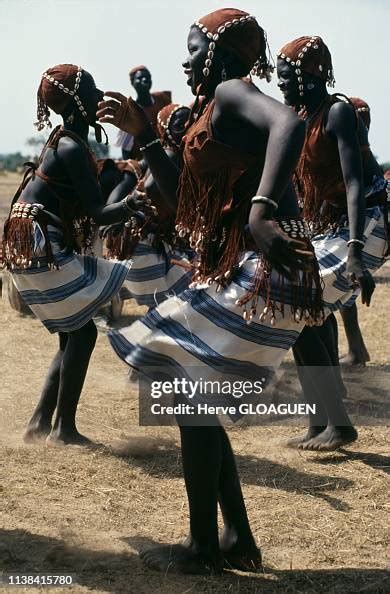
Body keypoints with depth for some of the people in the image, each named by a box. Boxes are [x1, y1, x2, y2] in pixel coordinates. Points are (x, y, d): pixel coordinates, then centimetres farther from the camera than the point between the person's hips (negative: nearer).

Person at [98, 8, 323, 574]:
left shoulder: (231, 92, -7)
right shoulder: (211, 115, 21)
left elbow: (290, 123, -29)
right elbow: (186, 201, 26)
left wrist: (261, 209, -39)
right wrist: (143, 134, 23)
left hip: (255, 273, -10)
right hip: (235, 274, 10)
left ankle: (201, 549, 9)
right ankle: (238, 542, 20)